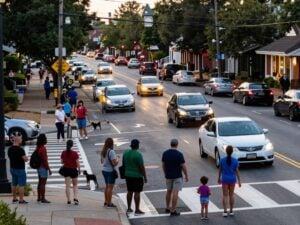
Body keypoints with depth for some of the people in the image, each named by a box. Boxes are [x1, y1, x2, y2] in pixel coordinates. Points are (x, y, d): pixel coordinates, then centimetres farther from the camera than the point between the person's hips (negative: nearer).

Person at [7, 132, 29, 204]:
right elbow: (25, 159, -19)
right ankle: (21, 200, -1)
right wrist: (26, 157, 1)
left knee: (14, 184, 15)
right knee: (21, 185, -2)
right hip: (20, 169, -8)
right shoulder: (20, 149, -20)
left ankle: (14, 198, 22)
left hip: (12, 168, 8)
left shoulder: (10, 149, 6)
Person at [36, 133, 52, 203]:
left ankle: (39, 197, 21)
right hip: (43, 167, -9)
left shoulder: (38, 148, 8)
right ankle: (43, 199, -3)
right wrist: (49, 169, -18)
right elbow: (44, 160, -22)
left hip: (39, 167, 9)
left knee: (40, 182, 16)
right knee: (43, 183, -5)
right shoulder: (43, 148, -19)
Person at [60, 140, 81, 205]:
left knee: (67, 185, 7)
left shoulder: (63, 153, -5)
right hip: (73, 170, -2)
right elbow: (77, 163, -11)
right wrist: (79, 169, 3)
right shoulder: (75, 153, -15)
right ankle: (75, 198, -2)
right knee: (75, 185, 15)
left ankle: (68, 200, 7)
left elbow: (62, 161, 5)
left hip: (66, 169, 2)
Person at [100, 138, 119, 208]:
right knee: (110, 187, -2)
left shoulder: (103, 151, 5)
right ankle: (109, 203, 1)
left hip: (104, 170, 8)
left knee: (107, 186, 18)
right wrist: (117, 159, -3)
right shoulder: (111, 151, -20)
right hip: (110, 171, -8)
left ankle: (106, 202, 24)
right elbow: (115, 163, -24)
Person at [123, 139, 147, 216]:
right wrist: (145, 176, -9)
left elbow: (123, 164, 11)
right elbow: (142, 167, -18)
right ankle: (137, 210, 2)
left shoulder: (126, 153, 2)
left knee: (129, 191, 16)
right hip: (137, 176, -7)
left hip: (128, 175, 7)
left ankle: (129, 208, 22)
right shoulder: (138, 155, -19)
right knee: (137, 192, -1)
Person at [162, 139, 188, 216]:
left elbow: (163, 165, 8)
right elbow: (183, 166, -13)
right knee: (175, 192, -2)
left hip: (168, 176, 5)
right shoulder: (179, 154, -16)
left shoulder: (165, 153, -1)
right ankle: (173, 211, -3)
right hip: (177, 176, -5)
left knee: (169, 191, 20)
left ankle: (167, 208, 29)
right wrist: (186, 175, -2)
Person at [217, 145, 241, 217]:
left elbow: (220, 169, 0)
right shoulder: (235, 160, -12)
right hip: (232, 179, 0)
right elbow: (237, 171, -8)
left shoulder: (222, 160, -11)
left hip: (224, 179, 0)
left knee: (225, 195, 8)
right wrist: (239, 181, -1)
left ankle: (225, 211, 4)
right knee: (231, 194, 14)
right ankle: (231, 211, 19)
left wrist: (219, 178, 14)